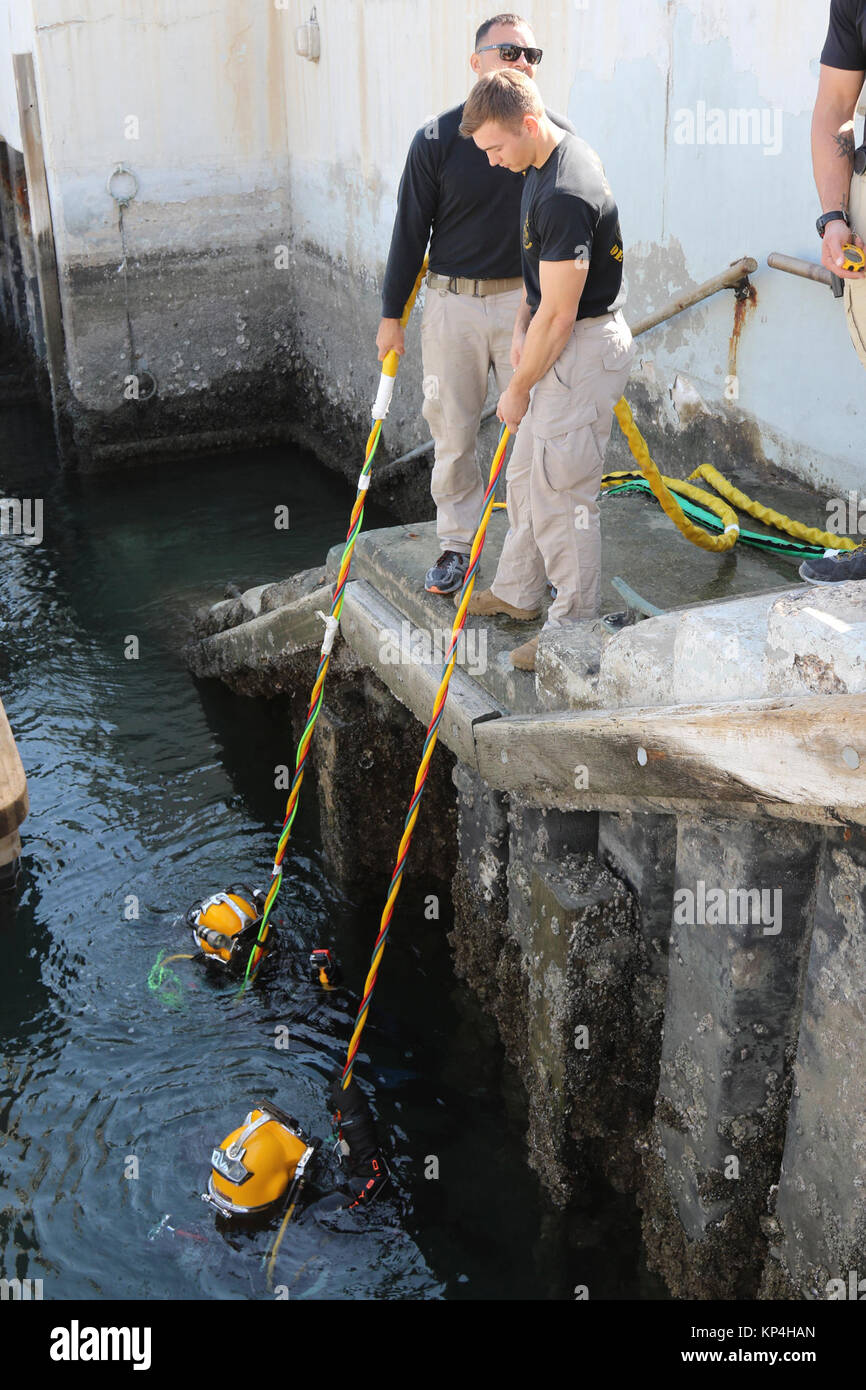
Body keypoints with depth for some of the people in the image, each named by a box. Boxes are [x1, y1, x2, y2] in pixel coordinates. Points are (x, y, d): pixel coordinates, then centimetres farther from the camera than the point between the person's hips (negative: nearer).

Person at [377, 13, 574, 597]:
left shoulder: (558, 135, 1)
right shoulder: (438, 138, -2)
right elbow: (411, 229, 3)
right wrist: (392, 314, 4)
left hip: (528, 301, 0)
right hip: (452, 303, 0)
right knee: (452, 431, 6)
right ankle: (458, 544, 20)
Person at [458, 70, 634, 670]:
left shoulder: (564, 195, -26)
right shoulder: (553, 159, 7)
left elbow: (559, 315, -23)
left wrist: (518, 389, -13)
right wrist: (522, 327, 9)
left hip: (584, 351, -11)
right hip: (562, 345, 11)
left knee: (560, 493, -4)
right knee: (525, 476, 20)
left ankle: (575, 627, 9)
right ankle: (517, 592, 36)